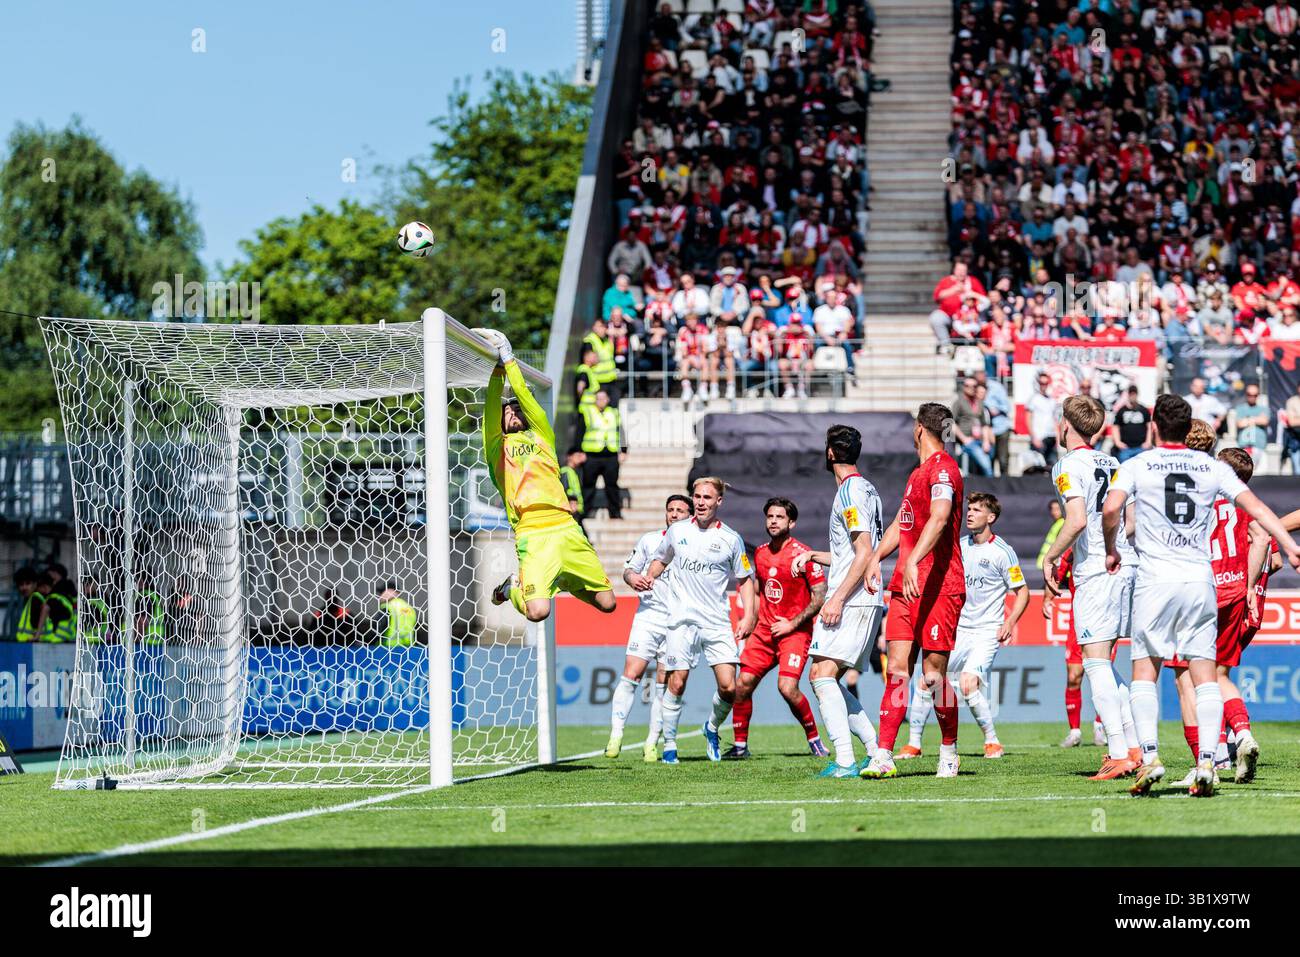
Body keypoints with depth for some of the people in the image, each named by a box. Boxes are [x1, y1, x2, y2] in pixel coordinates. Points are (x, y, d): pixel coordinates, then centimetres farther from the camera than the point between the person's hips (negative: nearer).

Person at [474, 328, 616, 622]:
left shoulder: (541, 436, 22)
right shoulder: (497, 446, 17)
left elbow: (524, 396, 12)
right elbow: (492, 405, 5)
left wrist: (509, 358, 14)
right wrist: (499, 365, 5)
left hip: (566, 528, 3)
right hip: (532, 534, -3)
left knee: (607, 603, 3)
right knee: (537, 611, -22)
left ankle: (564, 581, 30)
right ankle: (513, 587, 11)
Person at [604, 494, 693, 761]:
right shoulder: (649, 540, 9)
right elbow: (629, 568, 15)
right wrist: (631, 577, -8)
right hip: (648, 616, 0)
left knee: (664, 684, -1)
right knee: (631, 674, -10)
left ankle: (651, 743, 6)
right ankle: (616, 736, -8)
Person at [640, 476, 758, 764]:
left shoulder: (731, 539, 4)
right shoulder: (677, 532, 6)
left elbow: (745, 579, 11)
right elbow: (660, 559, 25)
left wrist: (748, 616, 1)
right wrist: (648, 578, 6)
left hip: (718, 622, 0)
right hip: (682, 621, 0)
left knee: (728, 687, -8)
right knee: (676, 684, -6)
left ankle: (712, 728, 21)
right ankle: (669, 745, 6)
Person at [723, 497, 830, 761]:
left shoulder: (802, 554, -11)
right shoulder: (760, 553, 10)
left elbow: (821, 597, -12)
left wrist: (792, 624, -15)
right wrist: (750, 622, 17)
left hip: (795, 631, -6)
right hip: (765, 630, 6)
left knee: (787, 687, -20)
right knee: (742, 684, -2)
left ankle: (814, 738, 1)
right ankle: (740, 745, 11)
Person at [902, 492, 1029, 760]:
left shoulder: (1002, 552, -7)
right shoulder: (959, 546, 9)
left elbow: (1022, 592, -3)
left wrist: (1009, 622, -15)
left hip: (987, 632, -6)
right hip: (957, 628, 6)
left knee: (968, 683, -22)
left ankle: (992, 741, -5)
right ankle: (913, 744, 6)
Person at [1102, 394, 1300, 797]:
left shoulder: (1138, 465, 2)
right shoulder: (1213, 468, 9)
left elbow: (1111, 509, -12)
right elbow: (1256, 507, 1)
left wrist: (1111, 550, 5)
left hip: (1155, 582, -2)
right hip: (1200, 581, 2)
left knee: (1144, 672, 5)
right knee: (1205, 674, 3)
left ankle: (1150, 756, -9)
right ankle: (1206, 763, -9)